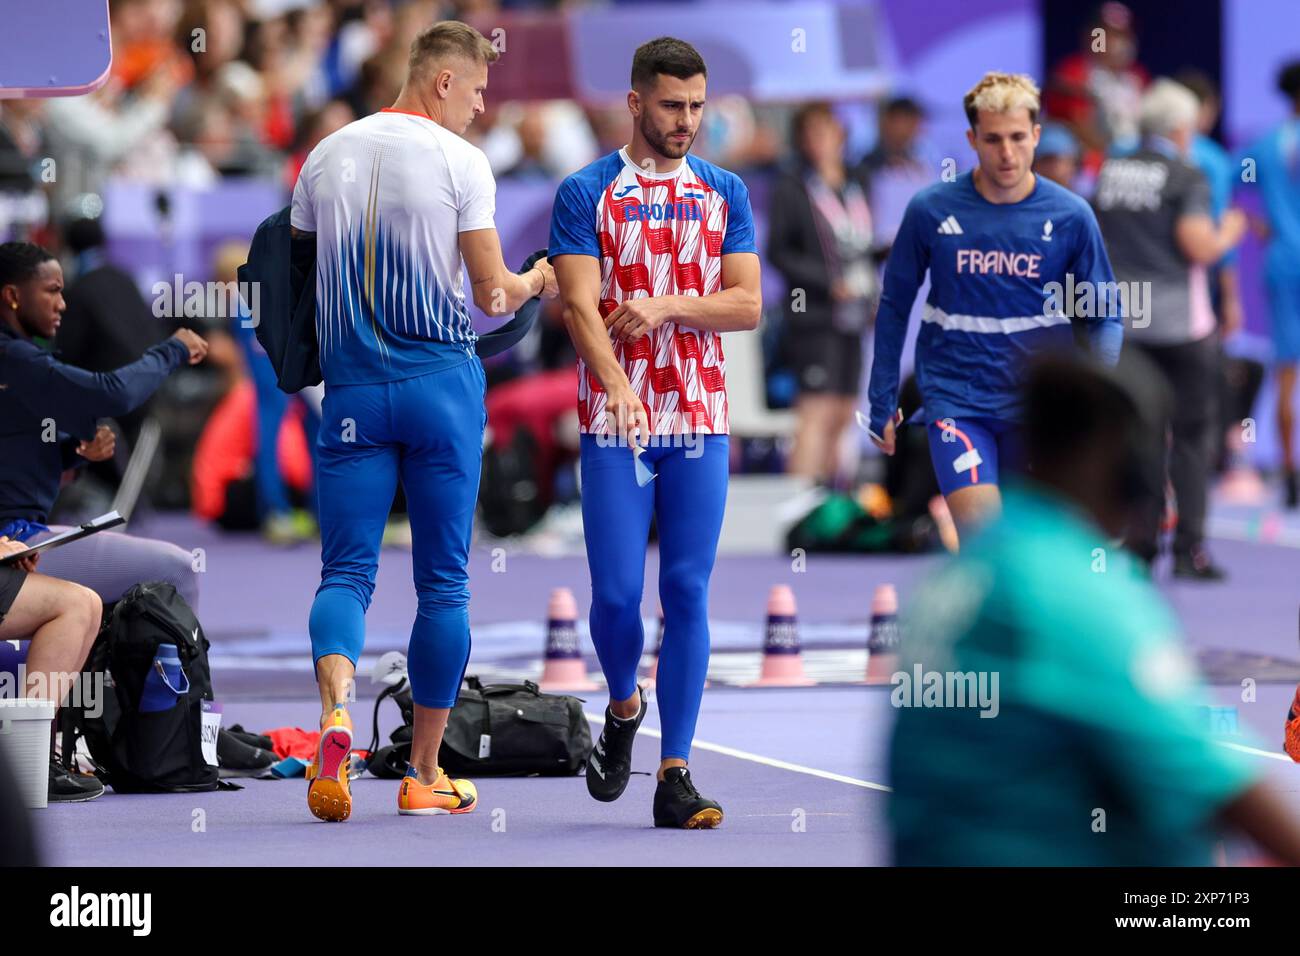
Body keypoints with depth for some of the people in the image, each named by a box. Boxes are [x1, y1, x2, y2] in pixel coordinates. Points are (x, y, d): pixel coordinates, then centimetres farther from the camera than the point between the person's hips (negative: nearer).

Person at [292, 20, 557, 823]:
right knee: (443, 580, 7)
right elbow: (493, 294, -5)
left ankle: (337, 712, -28)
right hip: (443, 384, -3)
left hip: (353, 388, 3)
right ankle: (425, 773, 11)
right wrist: (534, 284, 16)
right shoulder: (460, 161, -6)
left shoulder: (327, 156, 7)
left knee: (346, 570, 1)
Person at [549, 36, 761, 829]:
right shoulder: (587, 194, 0)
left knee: (688, 596, -2)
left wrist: (667, 307, -12)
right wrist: (618, 385, -28)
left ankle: (675, 776, 0)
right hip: (615, 425, -2)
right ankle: (623, 709, 27)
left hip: (702, 422, 2)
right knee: (617, 593, -5)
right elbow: (581, 306, -11)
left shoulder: (724, 193, 10)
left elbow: (748, 305, 4)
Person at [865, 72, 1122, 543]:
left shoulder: (1070, 216, -4)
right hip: (956, 398, -2)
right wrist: (882, 402, 7)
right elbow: (894, 306, 6)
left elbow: (1105, 315, 3)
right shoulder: (930, 211, -5)